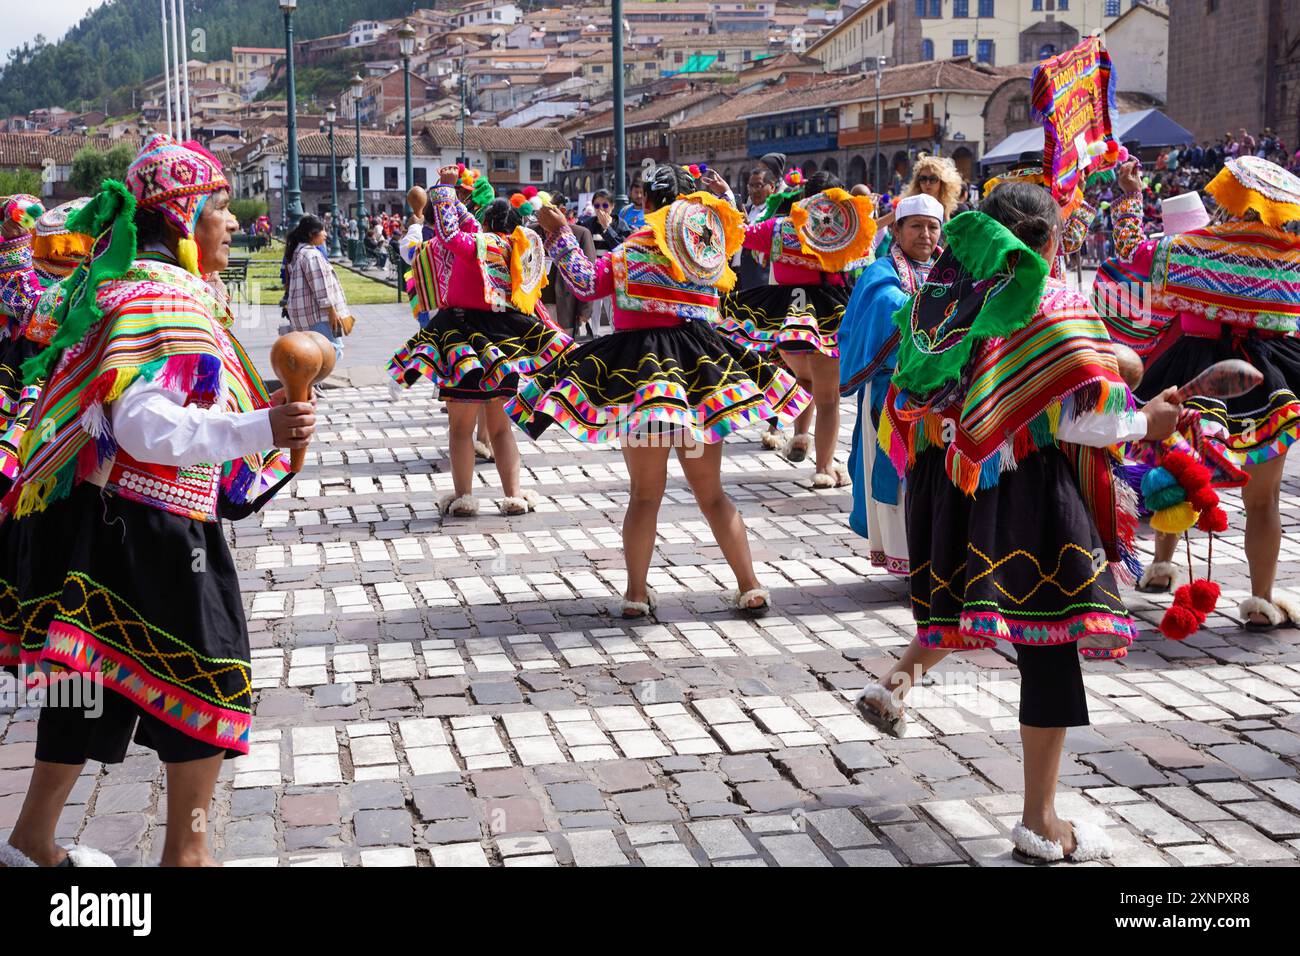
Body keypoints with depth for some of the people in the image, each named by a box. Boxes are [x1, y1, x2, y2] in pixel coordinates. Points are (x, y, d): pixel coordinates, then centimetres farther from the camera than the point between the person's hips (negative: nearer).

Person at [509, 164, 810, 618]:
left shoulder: (637, 245, -6)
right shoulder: (711, 244, 8)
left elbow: (585, 282, -12)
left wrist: (559, 232, -5)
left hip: (642, 366, -3)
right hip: (702, 367, 4)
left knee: (645, 493, 6)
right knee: (711, 491, 12)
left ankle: (637, 593, 8)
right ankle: (750, 588, 7)